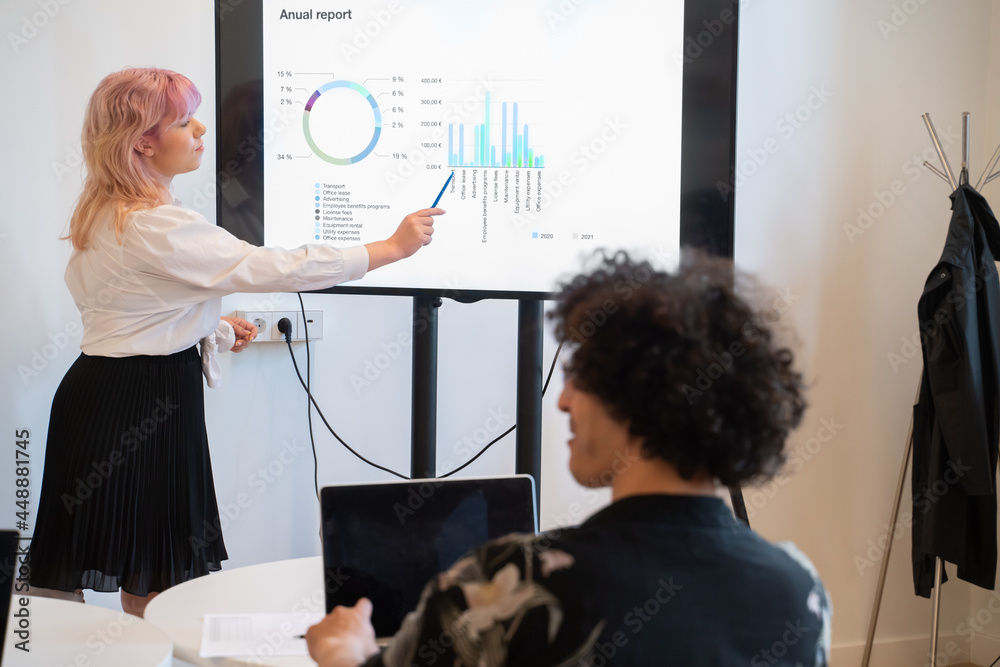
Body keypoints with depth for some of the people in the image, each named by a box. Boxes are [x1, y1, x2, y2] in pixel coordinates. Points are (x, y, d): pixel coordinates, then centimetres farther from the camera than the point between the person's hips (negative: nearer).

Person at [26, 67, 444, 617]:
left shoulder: (104, 214, 10)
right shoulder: (156, 228, -22)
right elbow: (278, 268, -23)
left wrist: (210, 328, 20)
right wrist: (393, 247, -16)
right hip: (141, 403, -10)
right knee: (152, 581, 1)